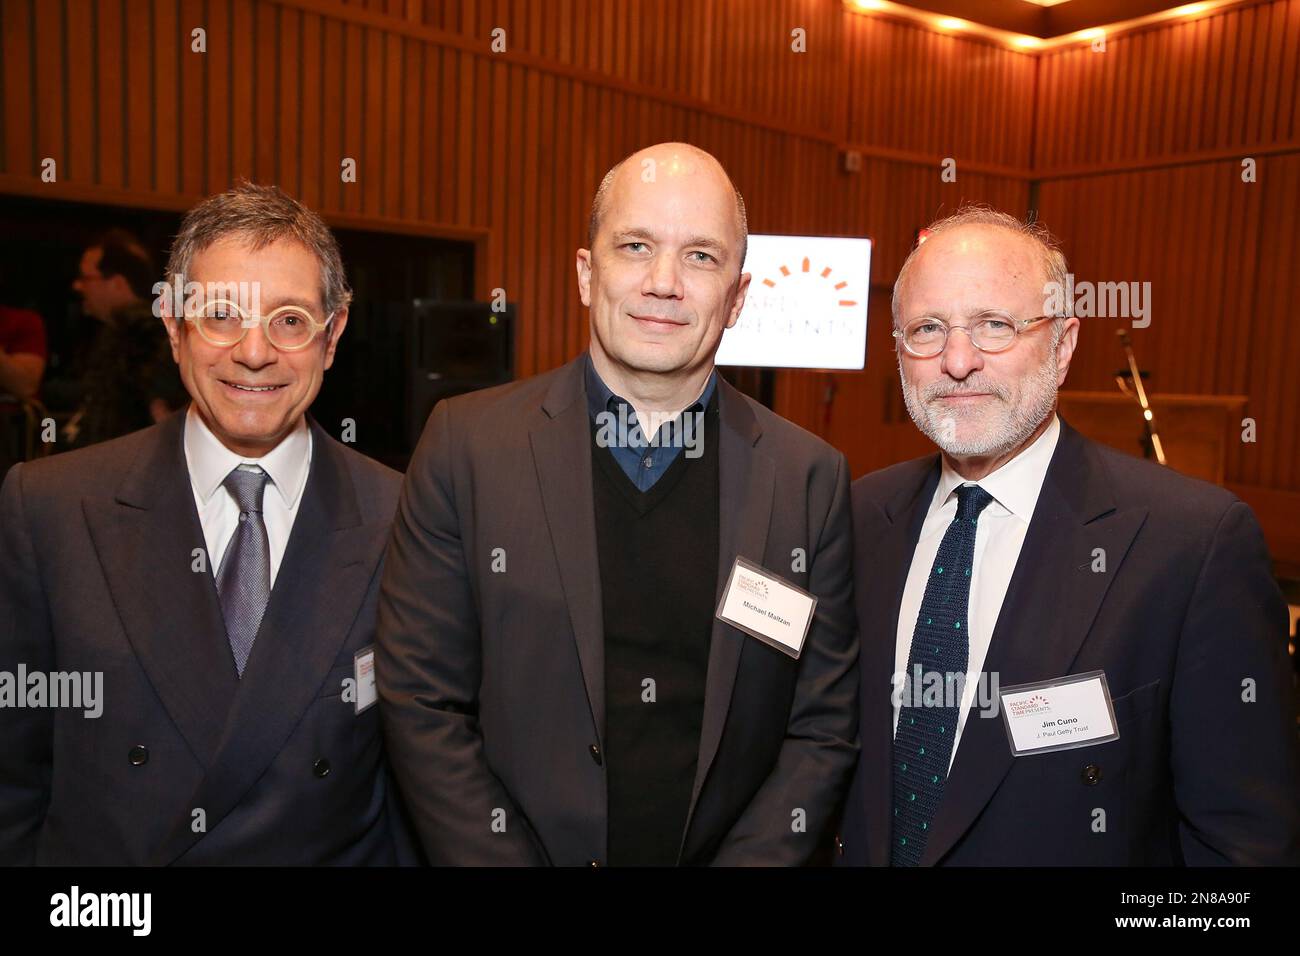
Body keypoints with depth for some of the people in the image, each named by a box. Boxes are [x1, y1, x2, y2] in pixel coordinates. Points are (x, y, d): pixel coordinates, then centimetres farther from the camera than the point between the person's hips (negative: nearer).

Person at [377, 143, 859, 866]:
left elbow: (825, 726, -5)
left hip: (736, 851, 1)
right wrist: (507, 859, -15)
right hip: (518, 846, 0)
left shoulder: (812, 477, -8)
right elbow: (421, 701, -9)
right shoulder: (466, 446, -11)